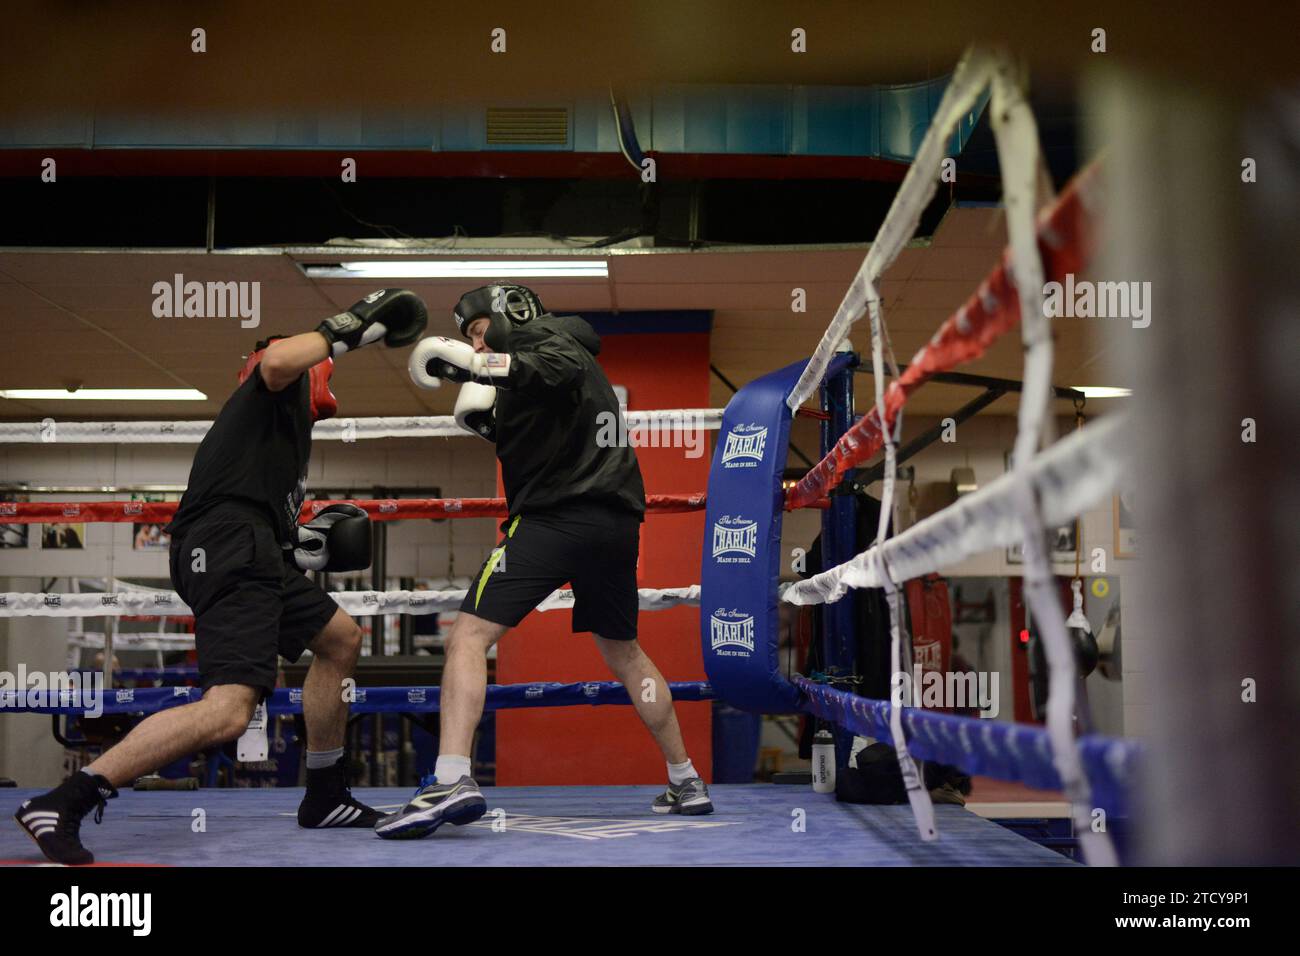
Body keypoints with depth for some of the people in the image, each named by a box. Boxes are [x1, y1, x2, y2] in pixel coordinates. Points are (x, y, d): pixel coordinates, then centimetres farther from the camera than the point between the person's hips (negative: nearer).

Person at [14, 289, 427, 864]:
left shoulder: (279, 426, 35)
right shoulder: (280, 389, 11)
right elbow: (276, 360, -16)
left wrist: (298, 545, 23)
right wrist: (348, 328, -5)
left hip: (248, 556, 11)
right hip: (230, 549, -11)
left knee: (341, 641, 24)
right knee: (227, 711, -26)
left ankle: (325, 797, 29)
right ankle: (60, 806, -24)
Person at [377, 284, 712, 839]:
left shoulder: (547, 333, 0)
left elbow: (563, 369, -24)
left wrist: (470, 365, -28)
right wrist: (486, 419, 9)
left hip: (558, 518, -9)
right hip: (615, 522, 10)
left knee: (469, 637, -10)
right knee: (623, 652, 22)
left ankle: (452, 782, -23)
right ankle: (687, 783, 27)